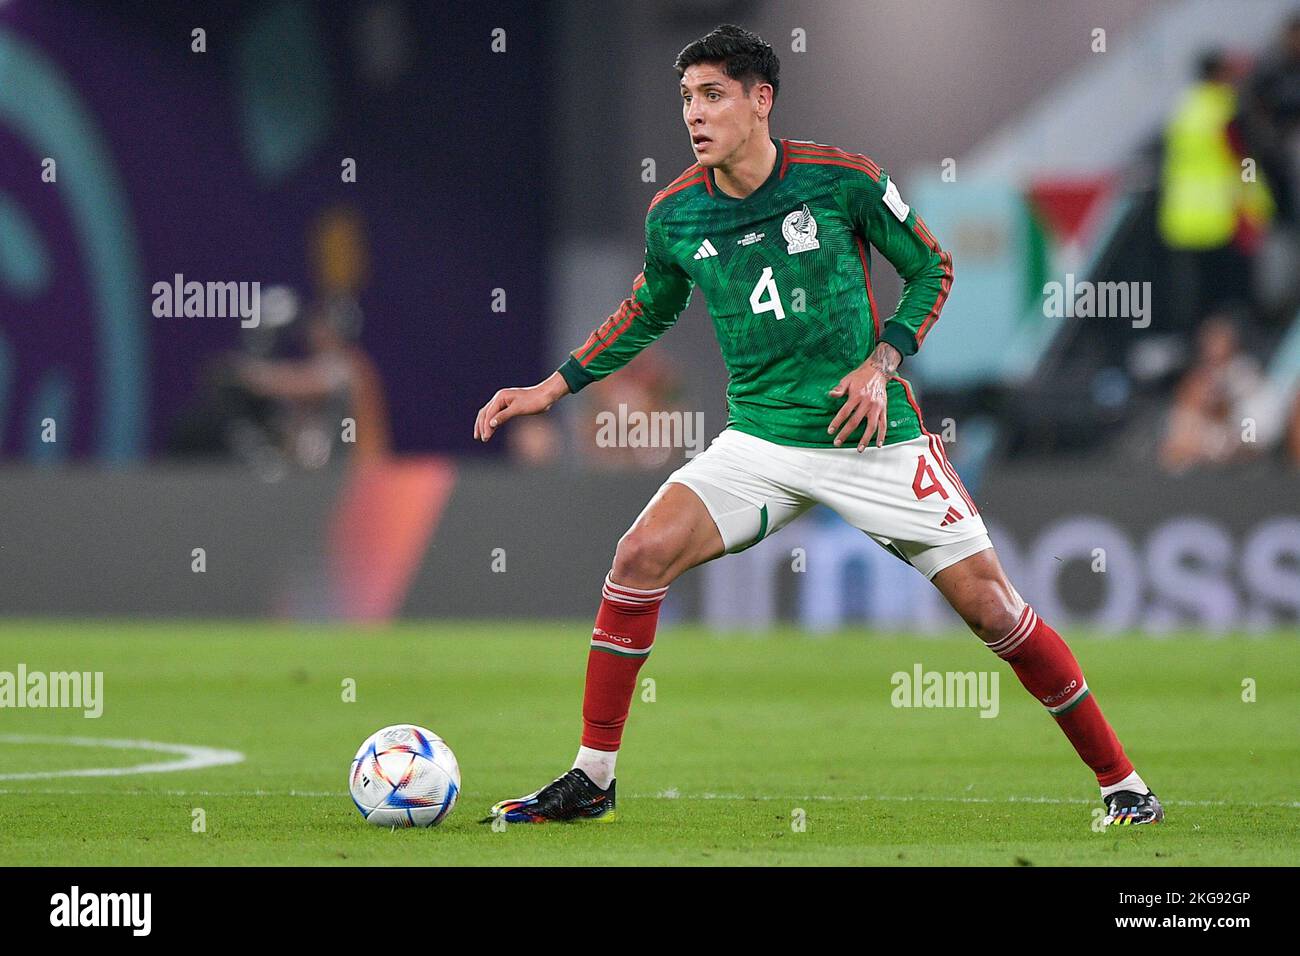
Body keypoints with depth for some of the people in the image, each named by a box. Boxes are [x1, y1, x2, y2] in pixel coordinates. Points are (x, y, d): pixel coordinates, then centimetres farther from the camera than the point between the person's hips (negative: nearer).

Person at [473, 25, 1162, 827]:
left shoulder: (842, 180, -11)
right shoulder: (675, 215, -1)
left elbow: (933, 270, 2)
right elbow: (649, 312, 19)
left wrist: (882, 362, -11)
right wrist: (554, 388, 14)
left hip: (875, 437, -3)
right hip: (760, 439, 3)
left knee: (990, 605, -5)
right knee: (642, 554, -17)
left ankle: (1121, 782, 9)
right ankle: (591, 780, -6)